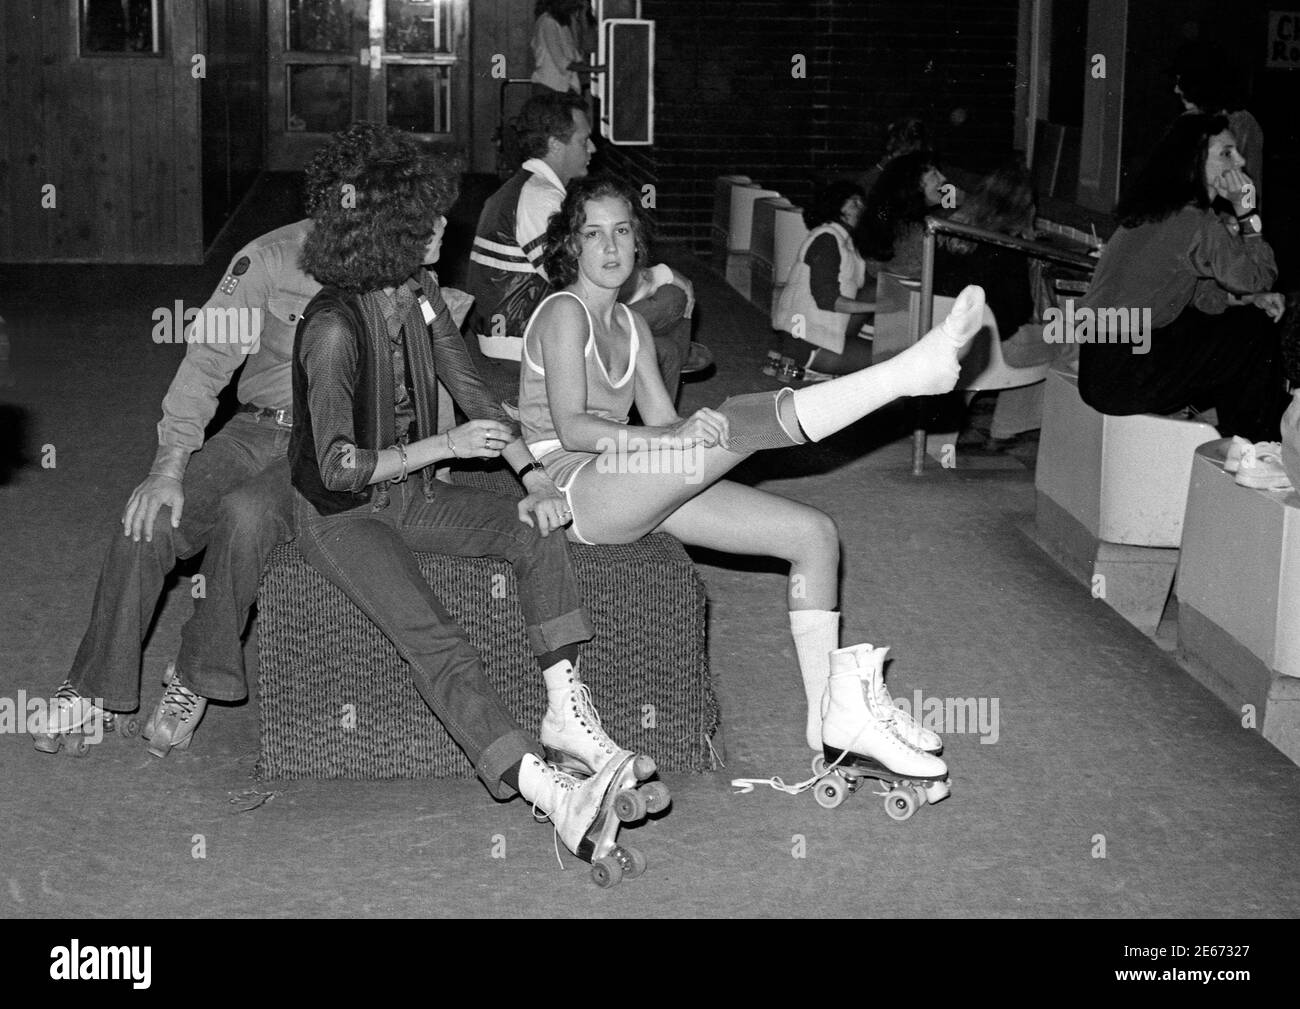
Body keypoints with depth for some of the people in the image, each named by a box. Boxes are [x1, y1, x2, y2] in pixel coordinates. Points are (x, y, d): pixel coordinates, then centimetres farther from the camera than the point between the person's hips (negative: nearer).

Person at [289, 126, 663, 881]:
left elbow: (473, 392, 5)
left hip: (413, 493, 8)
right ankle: (556, 797, -41)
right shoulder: (334, 327, -22)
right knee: (436, 642, -27)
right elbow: (340, 466, -21)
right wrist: (447, 447, -19)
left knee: (541, 533, -14)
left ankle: (566, 713, -19)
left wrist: (536, 476, -7)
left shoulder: (421, 297, 2)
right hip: (341, 513, -8)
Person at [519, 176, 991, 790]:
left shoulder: (631, 327, 20)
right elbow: (570, 426, -16)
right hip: (578, 491, -8)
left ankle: (833, 714, -7)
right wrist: (666, 438, -27)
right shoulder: (563, 312, -4)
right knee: (742, 420, -28)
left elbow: (664, 423, 12)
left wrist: (693, 430, -12)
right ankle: (914, 369, -40)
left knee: (815, 533, -2)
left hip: (640, 492, 8)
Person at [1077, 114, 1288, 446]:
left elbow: (1196, 292, 18)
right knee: (1255, 333, 0)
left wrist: (1247, 299, 5)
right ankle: (1249, 448, 17)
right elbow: (1260, 278, -6)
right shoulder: (1195, 223, -16)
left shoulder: (1153, 211, 14)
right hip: (1122, 378, -9)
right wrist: (1246, 212, -3)